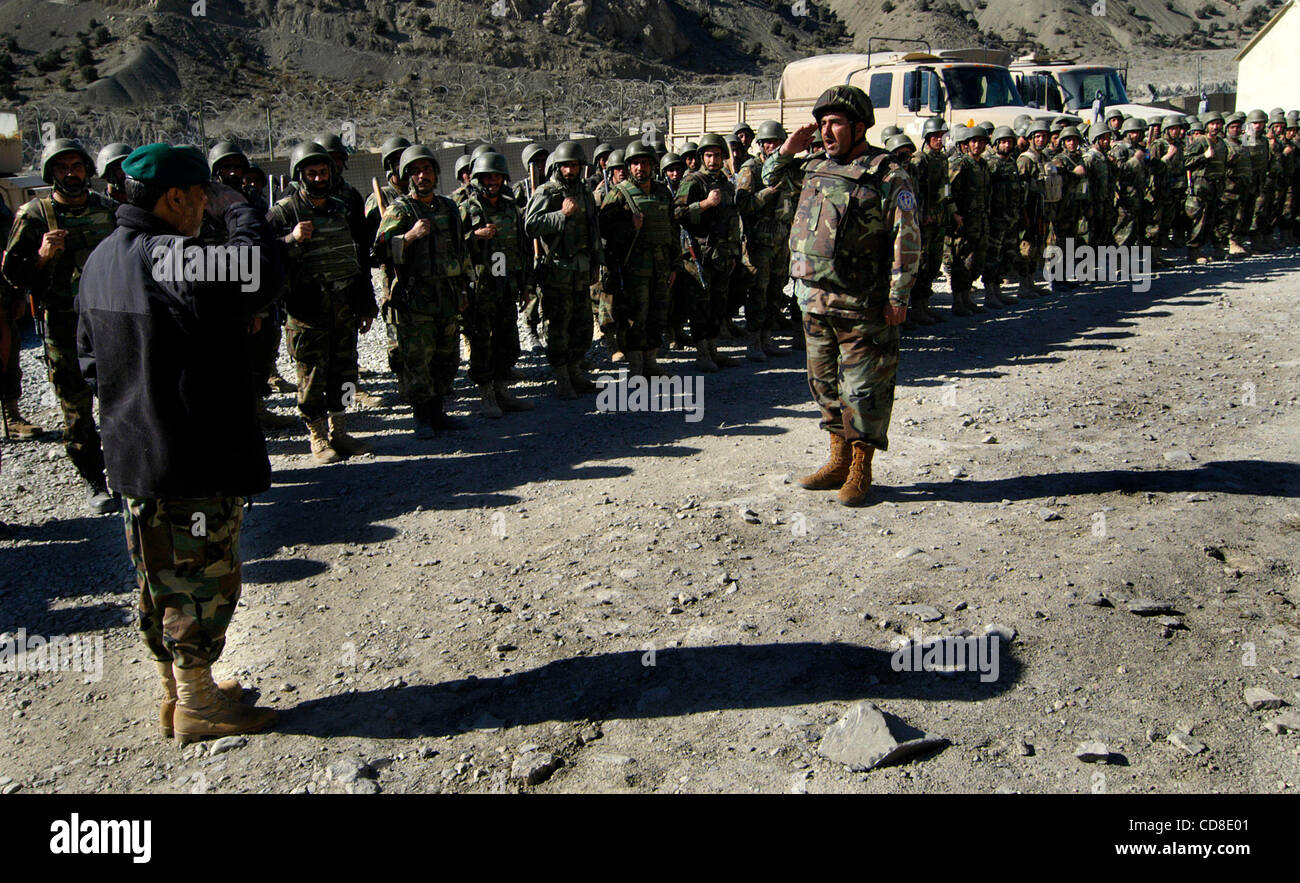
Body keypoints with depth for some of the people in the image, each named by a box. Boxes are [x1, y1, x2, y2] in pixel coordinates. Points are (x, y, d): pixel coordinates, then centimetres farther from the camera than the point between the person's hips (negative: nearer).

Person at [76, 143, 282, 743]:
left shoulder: (102, 260, 9)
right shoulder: (176, 260, -22)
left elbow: (91, 360, 15)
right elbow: (260, 278, -23)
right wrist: (237, 209, -9)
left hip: (133, 456, 9)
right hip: (196, 460, -9)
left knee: (159, 577, 18)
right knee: (203, 578, 3)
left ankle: (175, 691, 32)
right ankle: (197, 704, 15)